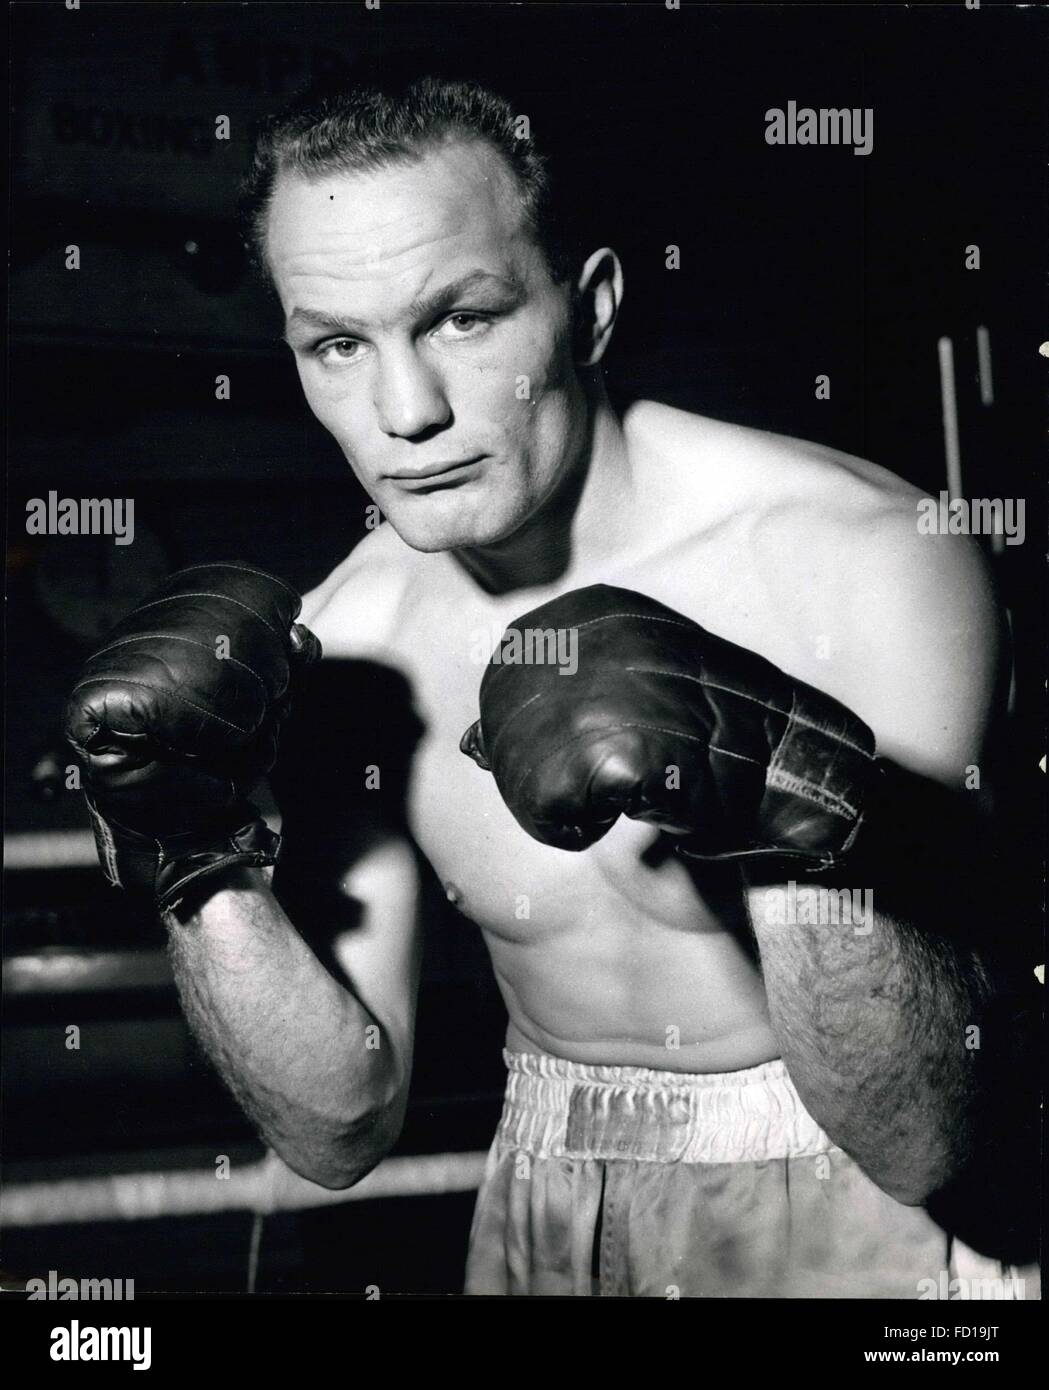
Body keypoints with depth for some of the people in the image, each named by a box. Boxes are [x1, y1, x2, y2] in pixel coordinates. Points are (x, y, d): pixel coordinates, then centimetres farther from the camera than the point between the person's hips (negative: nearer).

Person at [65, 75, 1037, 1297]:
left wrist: (805, 838, -38)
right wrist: (199, 864, -20)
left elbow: (922, 1144, -23)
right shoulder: (348, 638, -9)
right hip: (538, 1225, 4)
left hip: (835, 1228, -3)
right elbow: (338, 1129, -6)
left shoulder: (869, 564, -23)